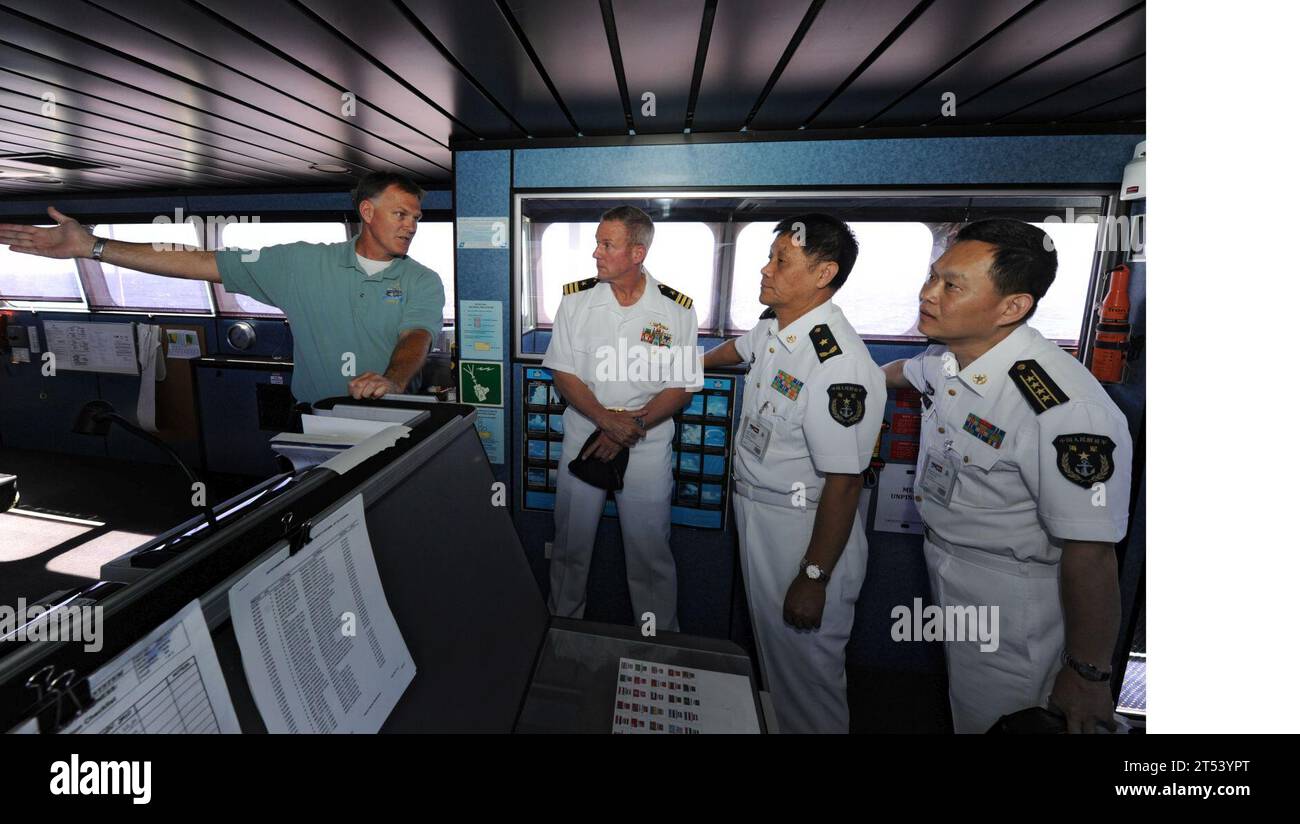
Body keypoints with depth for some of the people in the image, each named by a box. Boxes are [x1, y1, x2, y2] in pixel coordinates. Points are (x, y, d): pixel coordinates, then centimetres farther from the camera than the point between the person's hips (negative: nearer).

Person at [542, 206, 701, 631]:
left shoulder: (677, 309, -6)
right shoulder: (576, 298, -1)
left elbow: (682, 388, -4)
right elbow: (563, 373, -2)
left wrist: (632, 427, -17)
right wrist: (606, 418, -18)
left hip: (648, 447, -1)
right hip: (583, 437, 2)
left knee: (650, 553, 8)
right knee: (570, 546, 15)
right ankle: (563, 627, 40)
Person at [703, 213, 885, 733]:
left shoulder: (839, 364, -29)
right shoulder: (772, 324, -1)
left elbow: (844, 482, -26)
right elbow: (739, 348, 24)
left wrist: (814, 579, -19)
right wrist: (694, 364, 42)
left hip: (805, 529, -9)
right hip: (754, 510, 9)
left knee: (804, 662, 11)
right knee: (771, 644, 28)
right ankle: (777, 720, 52)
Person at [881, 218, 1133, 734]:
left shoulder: (1067, 411, -34)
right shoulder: (945, 356, -8)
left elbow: (1091, 556, -27)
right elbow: (907, 371, 17)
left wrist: (1087, 676, -16)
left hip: (1011, 599, -7)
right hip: (942, 574, 7)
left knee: (990, 715, 16)